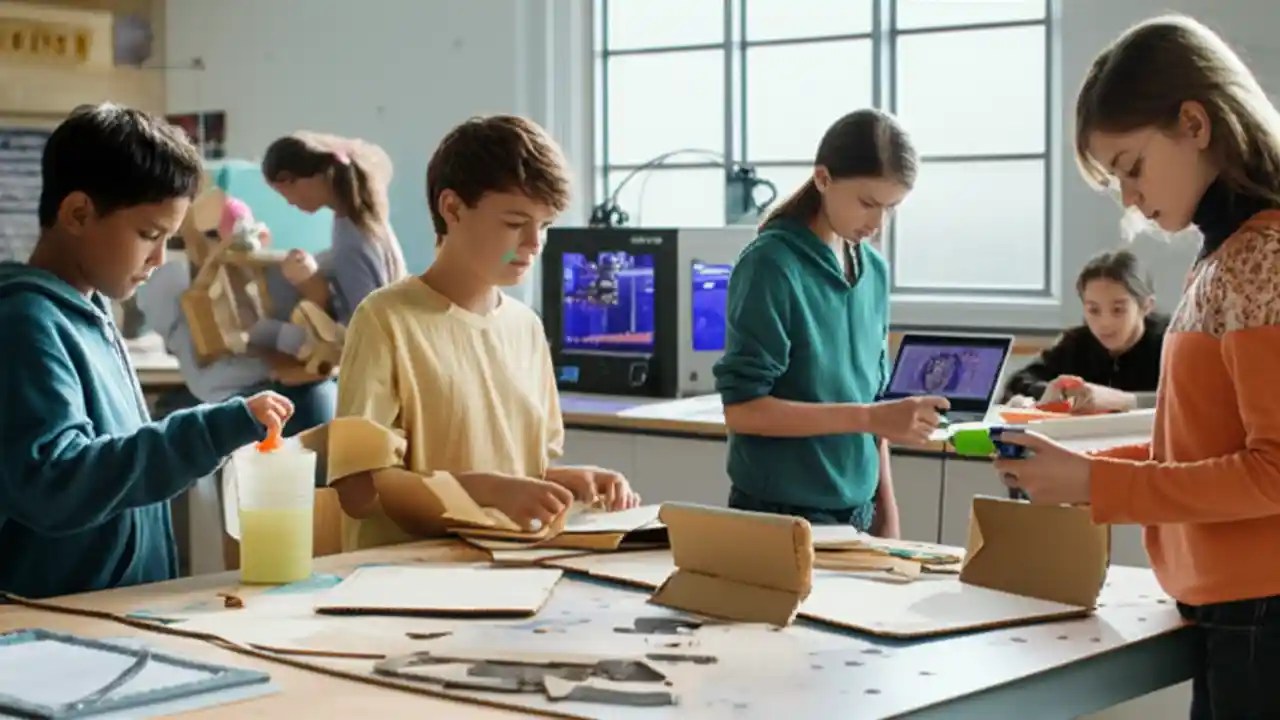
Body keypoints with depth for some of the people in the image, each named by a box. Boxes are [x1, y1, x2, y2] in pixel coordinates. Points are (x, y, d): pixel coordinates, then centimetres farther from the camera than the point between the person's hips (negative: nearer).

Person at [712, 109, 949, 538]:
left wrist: (886, 515, 8)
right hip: (781, 516, -6)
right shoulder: (771, 265, -14)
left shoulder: (874, 271, 6)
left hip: (857, 513, 6)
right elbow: (742, 409, -17)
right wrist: (868, 419, -23)